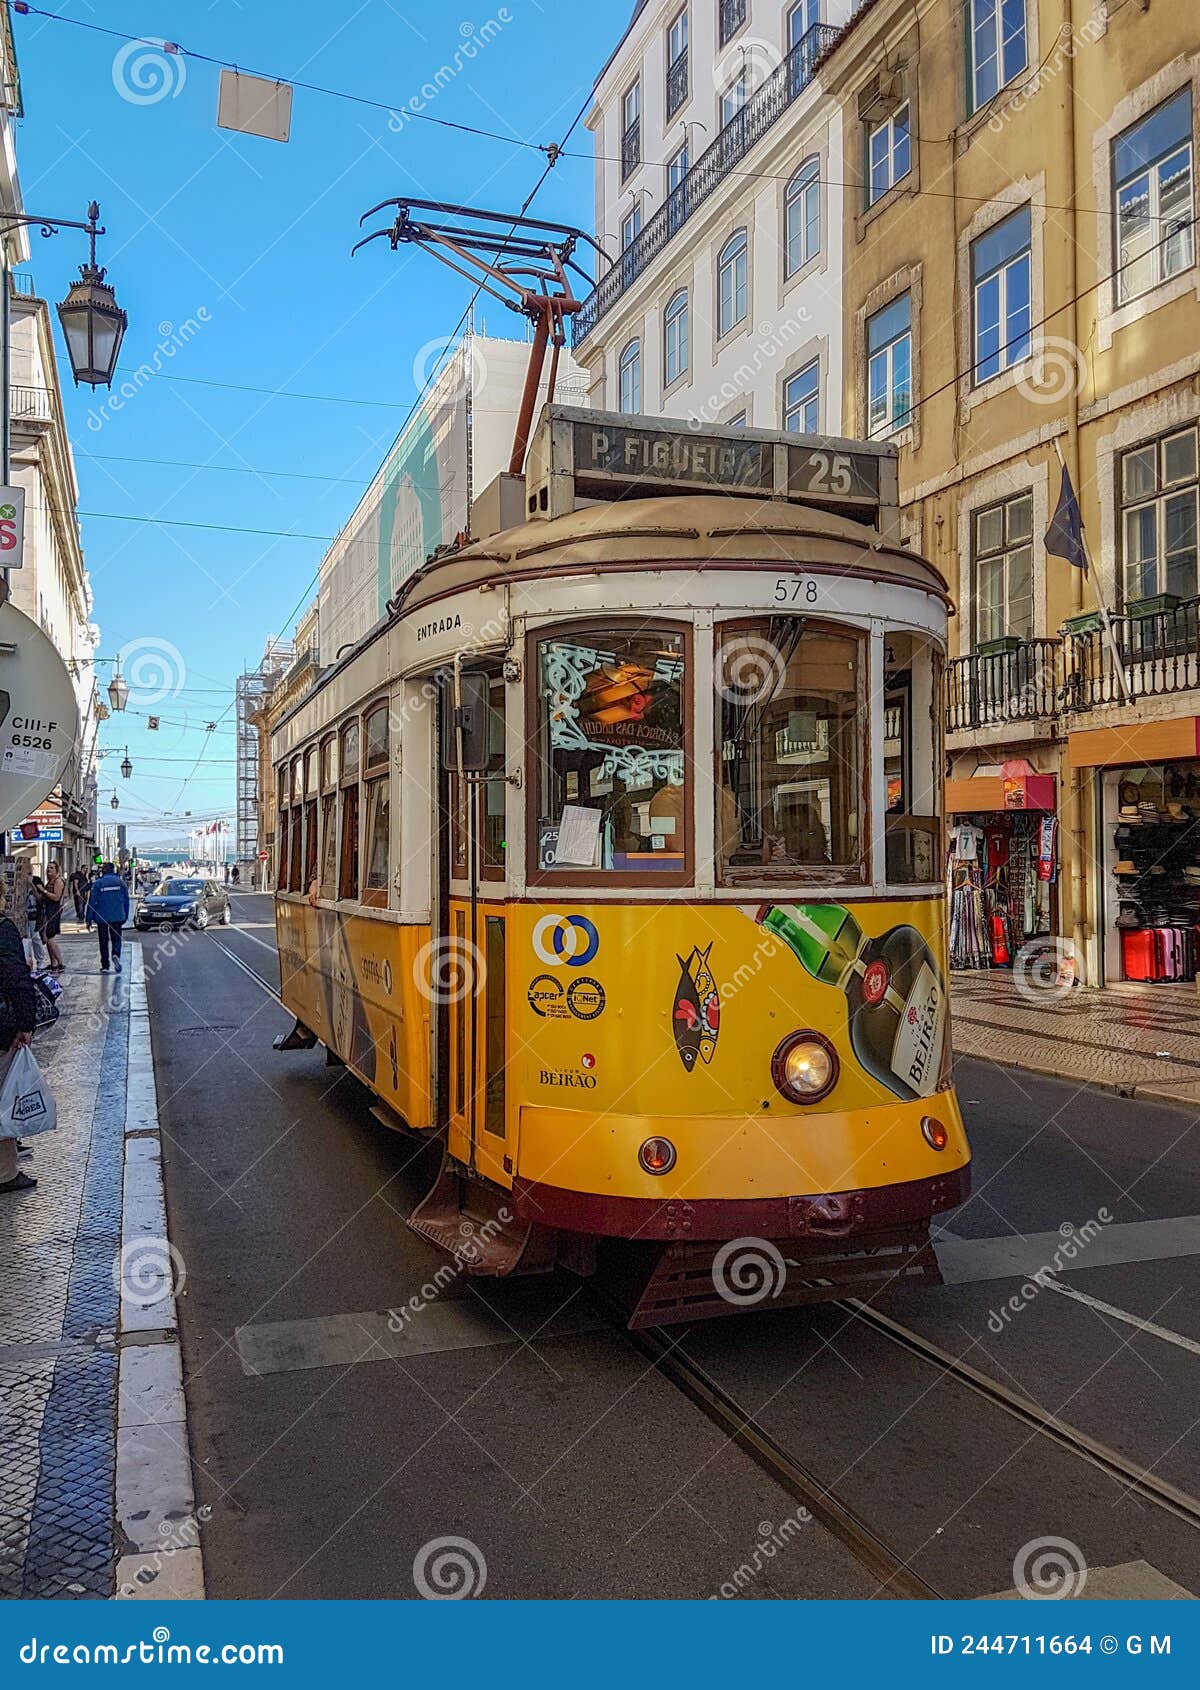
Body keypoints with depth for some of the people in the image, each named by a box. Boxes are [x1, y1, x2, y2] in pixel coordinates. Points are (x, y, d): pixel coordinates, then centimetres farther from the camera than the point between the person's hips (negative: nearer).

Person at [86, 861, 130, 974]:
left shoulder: (97, 883, -5)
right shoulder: (120, 882, 3)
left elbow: (91, 902, -6)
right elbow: (126, 901, 7)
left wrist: (89, 919, -1)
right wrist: (125, 917, 16)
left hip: (101, 917, -1)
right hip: (117, 917, 1)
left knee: (103, 941, 8)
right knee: (116, 938, 9)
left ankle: (105, 966, 9)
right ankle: (116, 954, -20)